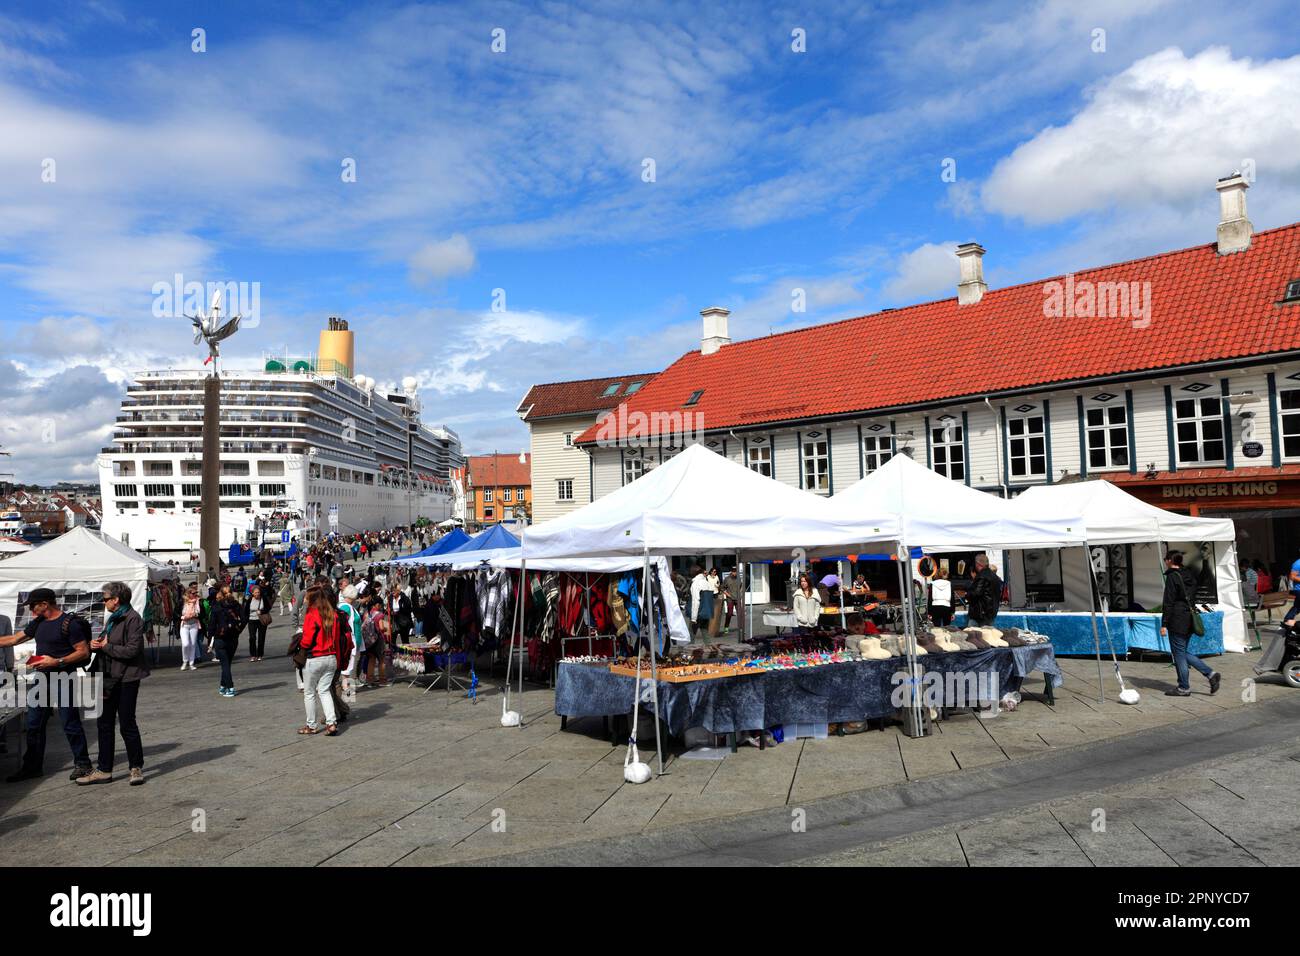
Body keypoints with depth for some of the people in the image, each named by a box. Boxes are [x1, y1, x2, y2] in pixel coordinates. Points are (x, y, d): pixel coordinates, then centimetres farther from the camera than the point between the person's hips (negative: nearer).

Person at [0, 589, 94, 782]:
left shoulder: (70, 623, -13)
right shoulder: (38, 623, 11)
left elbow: (84, 652, -15)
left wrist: (57, 661, -22)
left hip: (63, 679, -8)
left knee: (71, 724, -2)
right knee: (34, 725, 12)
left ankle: (82, 764, 7)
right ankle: (32, 767, 23)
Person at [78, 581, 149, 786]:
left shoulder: (133, 619, -14)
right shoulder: (112, 619, 14)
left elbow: (131, 650, -22)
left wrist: (105, 646, -12)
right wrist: (97, 644, -1)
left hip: (126, 679, -9)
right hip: (110, 677, 9)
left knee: (127, 723, 0)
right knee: (104, 724, 11)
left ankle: (136, 767, 13)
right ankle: (104, 770, 20)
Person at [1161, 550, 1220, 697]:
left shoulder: (1172, 577, -13)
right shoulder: (1190, 576, 13)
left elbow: (1168, 602, -16)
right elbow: (1192, 598, 20)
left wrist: (1164, 624, -14)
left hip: (1177, 620, -9)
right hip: (1190, 618, 9)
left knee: (1178, 653, 0)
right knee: (1183, 652, 17)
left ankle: (1184, 688, 6)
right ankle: (1210, 673, 7)